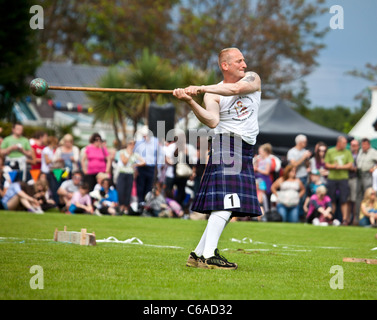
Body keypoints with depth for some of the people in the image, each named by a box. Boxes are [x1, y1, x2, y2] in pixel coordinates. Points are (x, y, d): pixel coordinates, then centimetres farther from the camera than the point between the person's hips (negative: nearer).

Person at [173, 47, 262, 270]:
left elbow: (236, 88, -12)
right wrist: (191, 102, -27)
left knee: (230, 207, 5)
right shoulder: (212, 94, 1)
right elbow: (212, 121, -15)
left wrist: (202, 88, -18)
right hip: (226, 144, -5)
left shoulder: (252, 79, 10)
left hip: (246, 150, 5)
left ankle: (198, 254, 10)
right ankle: (208, 256, -23)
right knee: (226, 201, -19)